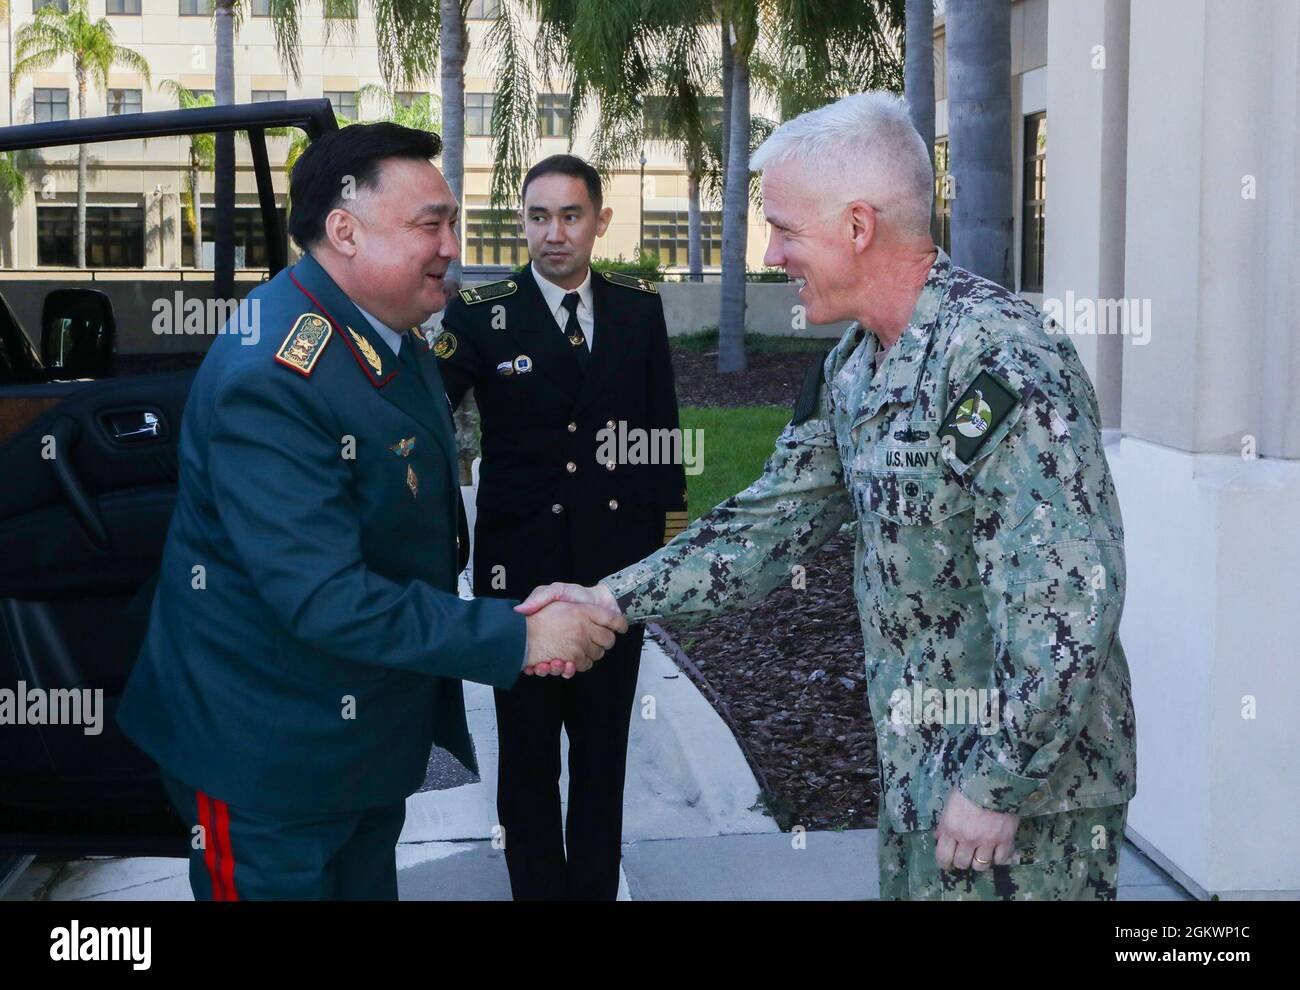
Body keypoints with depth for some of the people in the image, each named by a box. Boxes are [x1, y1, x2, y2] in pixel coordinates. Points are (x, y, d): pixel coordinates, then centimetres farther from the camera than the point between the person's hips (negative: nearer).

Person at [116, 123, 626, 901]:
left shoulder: (391, 333, 2)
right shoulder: (270, 378, -29)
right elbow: (325, 598, -32)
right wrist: (515, 639, -29)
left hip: (376, 727, 9)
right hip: (273, 751, -9)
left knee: (370, 879, 23)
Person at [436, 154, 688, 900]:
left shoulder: (640, 306, 2)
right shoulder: (481, 315, -7)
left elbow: (662, 427, 7)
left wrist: (673, 538, 5)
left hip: (618, 570, 2)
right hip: (522, 571, -2)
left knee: (604, 750, 16)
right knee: (528, 758, 11)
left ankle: (597, 886, 31)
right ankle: (540, 889, 27)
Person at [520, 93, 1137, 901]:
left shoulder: (999, 362, -24)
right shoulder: (854, 367, 5)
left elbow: (1069, 600, -27)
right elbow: (773, 523, 10)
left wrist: (998, 785, -21)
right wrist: (610, 599, 2)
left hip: (1022, 783, -8)